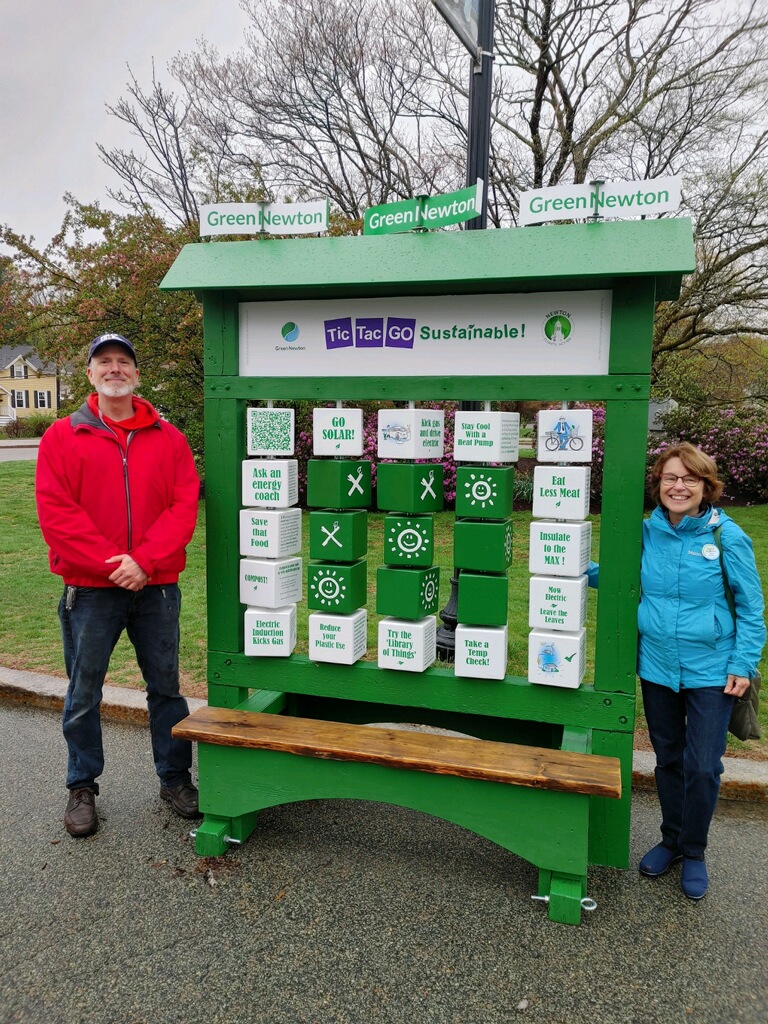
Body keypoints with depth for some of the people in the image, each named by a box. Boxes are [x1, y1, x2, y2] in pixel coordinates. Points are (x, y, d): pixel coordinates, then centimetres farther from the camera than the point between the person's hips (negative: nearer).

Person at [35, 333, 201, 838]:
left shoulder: (168, 438, 4)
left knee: (166, 686, 11)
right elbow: (56, 512, -7)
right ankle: (82, 787, 28)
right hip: (89, 590, -1)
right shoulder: (62, 437, 2)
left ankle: (175, 777, 28)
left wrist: (144, 562, -15)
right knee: (83, 694, 9)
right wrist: (111, 563, -16)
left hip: (156, 587, 1)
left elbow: (184, 505, -4)